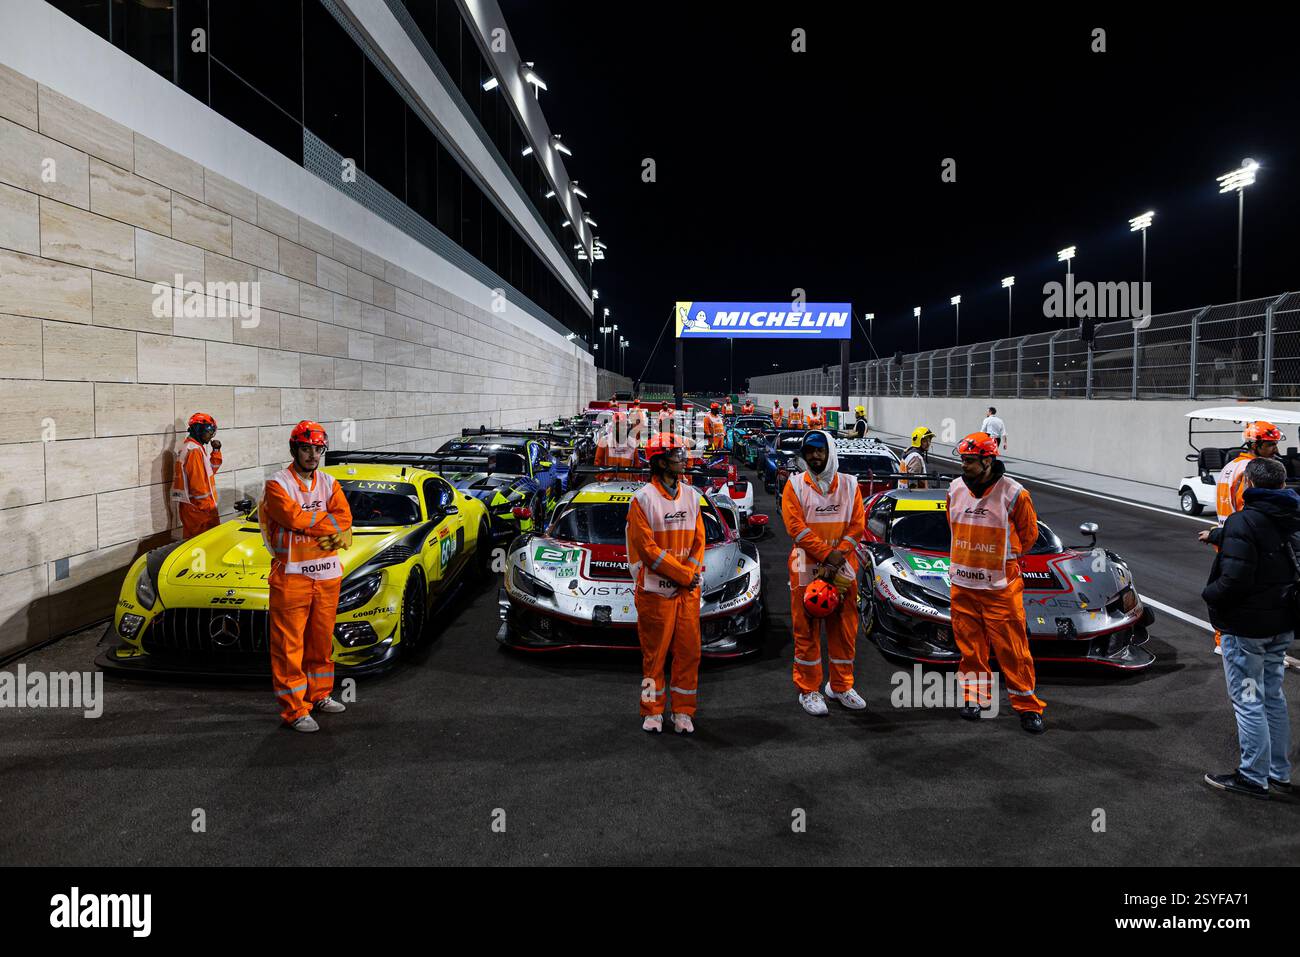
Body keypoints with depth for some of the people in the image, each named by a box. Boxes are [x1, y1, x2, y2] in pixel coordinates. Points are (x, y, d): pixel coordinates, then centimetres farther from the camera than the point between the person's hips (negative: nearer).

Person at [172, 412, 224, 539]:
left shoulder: (192, 447, 17)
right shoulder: (194, 450, -16)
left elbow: (211, 469, 22)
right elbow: (198, 483, -21)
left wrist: (216, 451, 9)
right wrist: (209, 507, -18)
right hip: (200, 507, -11)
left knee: (191, 538, 12)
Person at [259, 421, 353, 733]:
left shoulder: (329, 483, 9)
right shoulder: (277, 484, -6)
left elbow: (344, 517, -4)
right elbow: (294, 518, -21)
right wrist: (329, 520, -10)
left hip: (328, 575, 5)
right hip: (291, 575, -5)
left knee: (322, 640, 15)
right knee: (289, 644, -1)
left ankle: (319, 695, 30)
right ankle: (294, 710, 6)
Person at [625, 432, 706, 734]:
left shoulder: (691, 496, 10)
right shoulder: (643, 499, -7)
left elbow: (698, 540, 12)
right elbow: (648, 548, -12)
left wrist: (693, 573, -5)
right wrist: (684, 574, -12)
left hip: (688, 590, 5)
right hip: (655, 590, -5)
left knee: (689, 651, 6)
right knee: (654, 653, 4)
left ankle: (683, 712, 18)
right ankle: (653, 712, 18)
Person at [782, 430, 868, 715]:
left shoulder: (849, 485, 7)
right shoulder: (795, 485, -1)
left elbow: (858, 524, 0)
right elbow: (795, 526, -10)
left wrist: (838, 557, -13)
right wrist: (827, 554, -17)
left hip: (843, 569, 3)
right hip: (806, 569, -3)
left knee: (844, 629, 11)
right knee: (807, 630, 3)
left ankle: (841, 686, 27)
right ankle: (808, 690, 15)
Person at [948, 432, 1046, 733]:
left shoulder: (1013, 494, -10)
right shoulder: (955, 490, 4)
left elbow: (1028, 534, 4)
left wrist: (1004, 560, 10)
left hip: (1001, 587, -4)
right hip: (962, 584, 4)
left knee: (1012, 649, 0)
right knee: (970, 646, 12)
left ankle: (1028, 706, 13)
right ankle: (973, 697, 26)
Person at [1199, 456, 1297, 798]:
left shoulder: (1244, 522, -22)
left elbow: (1235, 580, -28)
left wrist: (1209, 594, -9)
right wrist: (1217, 535, 39)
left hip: (1246, 628, -8)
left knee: (1248, 701, 2)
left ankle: (1253, 777, 10)